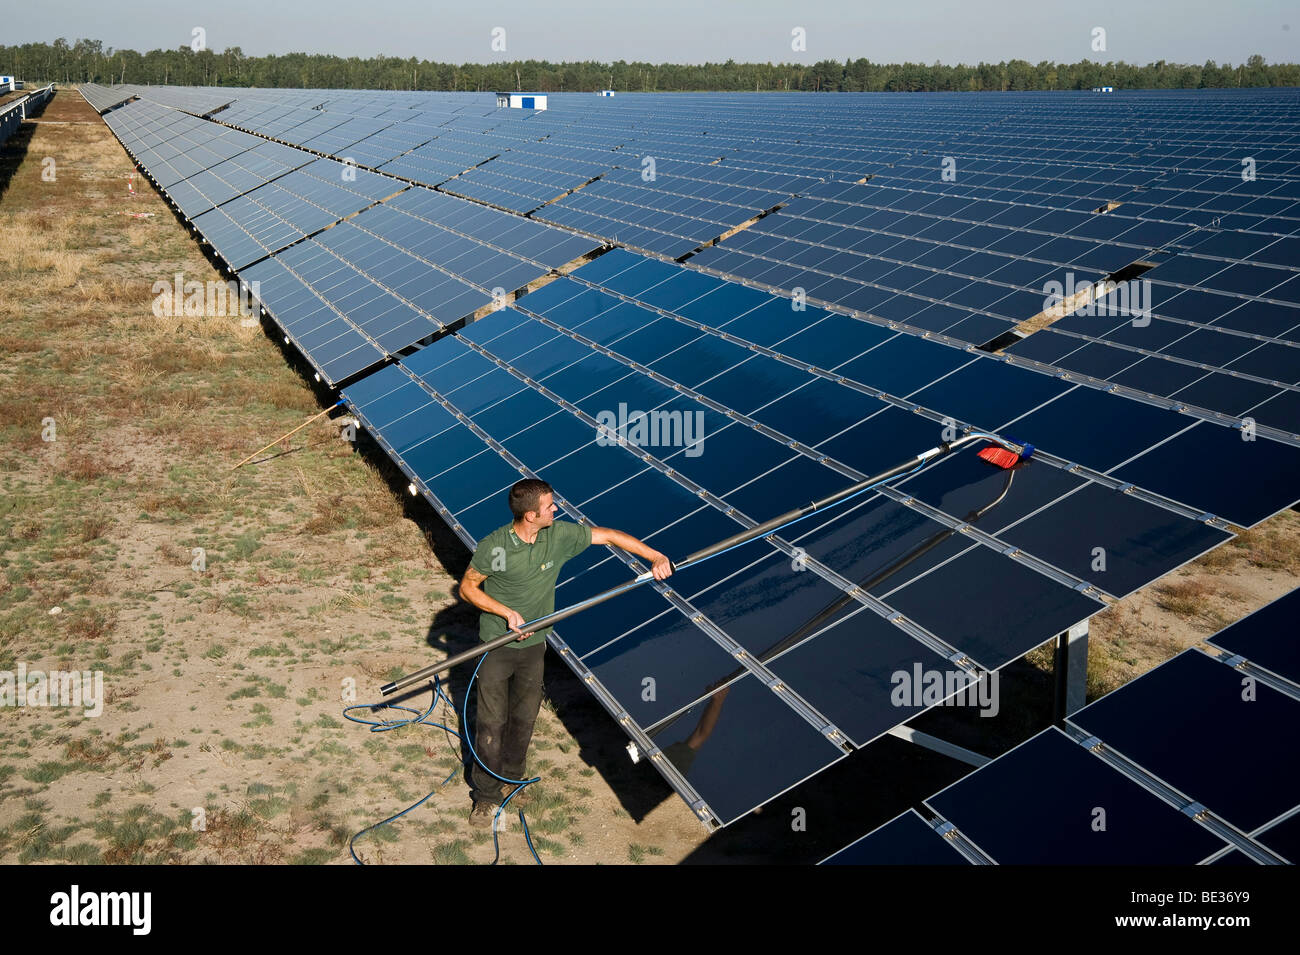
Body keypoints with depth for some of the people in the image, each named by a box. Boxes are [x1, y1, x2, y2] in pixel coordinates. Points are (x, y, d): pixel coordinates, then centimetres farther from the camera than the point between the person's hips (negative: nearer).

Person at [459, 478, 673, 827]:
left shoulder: (559, 535, -12)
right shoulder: (494, 547, -23)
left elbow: (609, 535, -6)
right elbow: (468, 587, -11)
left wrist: (656, 556, -13)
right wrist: (508, 613, -20)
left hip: (533, 645, 4)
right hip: (496, 645, -4)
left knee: (525, 717, 17)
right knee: (492, 722, 3)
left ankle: (511, 776, 39)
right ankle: (486, 794, 20)